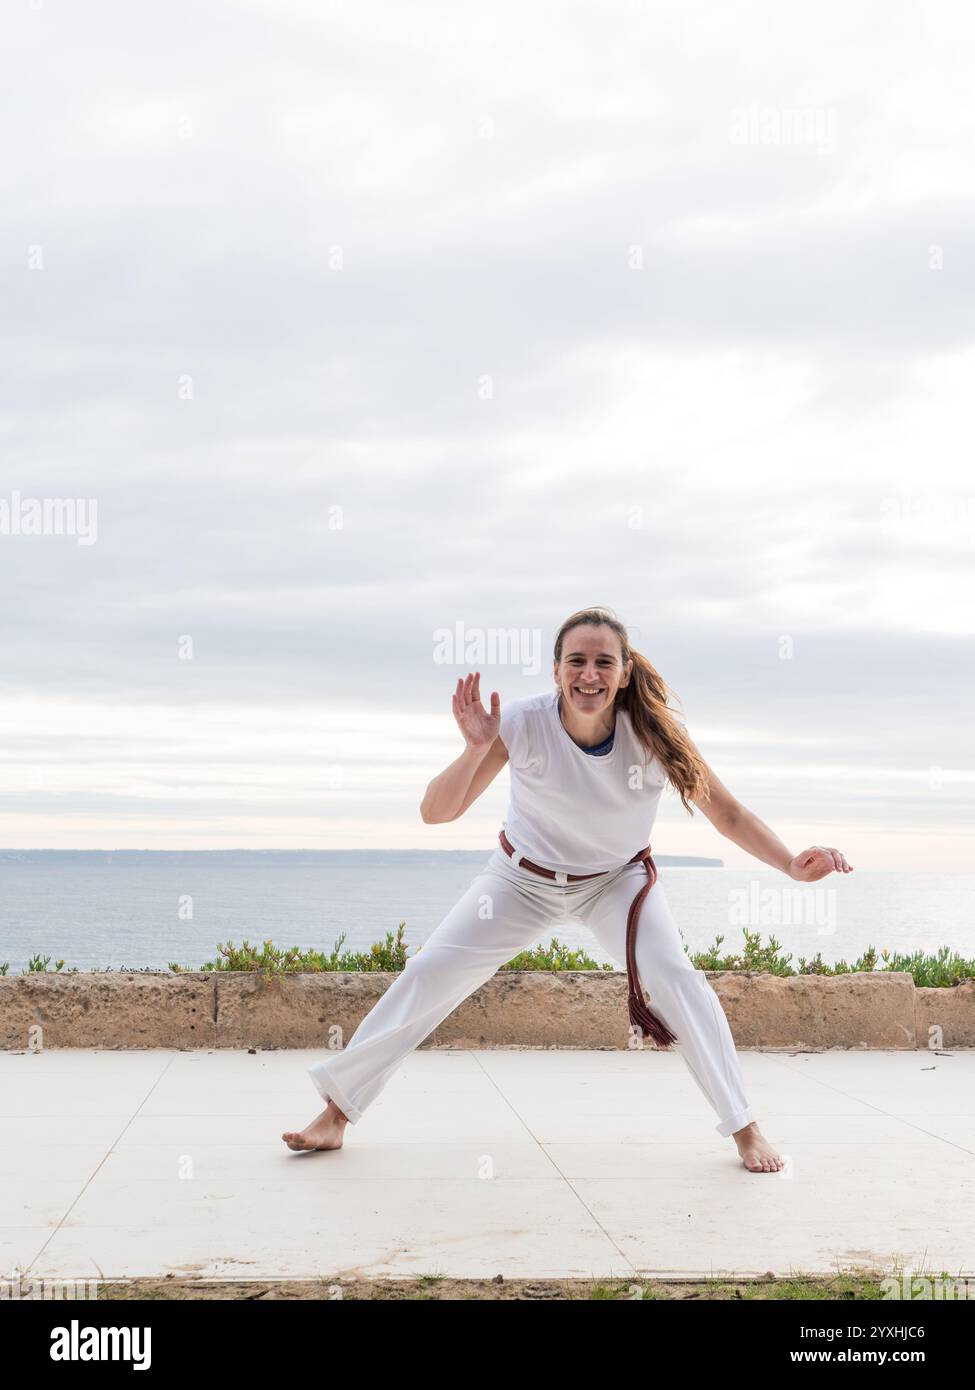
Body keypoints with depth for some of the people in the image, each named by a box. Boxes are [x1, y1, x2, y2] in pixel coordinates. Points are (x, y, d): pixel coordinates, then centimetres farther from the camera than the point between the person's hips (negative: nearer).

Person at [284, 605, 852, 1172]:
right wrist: (477, 748, -47)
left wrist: (793, 865, -36)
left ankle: (745, 1127, -6)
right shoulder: (523, 723, -30)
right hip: (525, 877, 0)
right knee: (428, 974, -7)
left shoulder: (654, 733, -28)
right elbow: (436, 812, -29)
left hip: (618, 879, 0)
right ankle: (338, 1111, 7)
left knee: (675, 977, -22)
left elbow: (729, 813, -20)